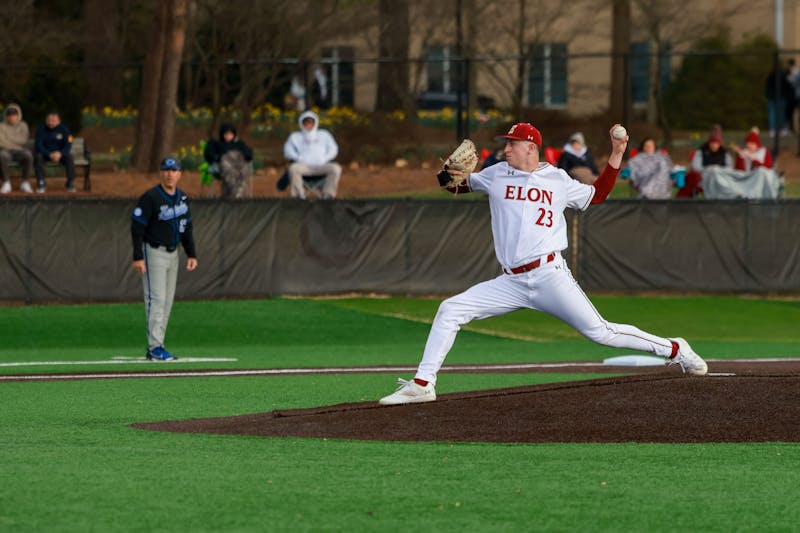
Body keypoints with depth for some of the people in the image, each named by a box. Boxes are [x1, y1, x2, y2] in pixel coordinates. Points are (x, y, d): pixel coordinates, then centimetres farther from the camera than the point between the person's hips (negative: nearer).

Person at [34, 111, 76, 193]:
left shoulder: (64, 129, -5)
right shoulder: (41, 128, -8)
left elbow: (68, 145, -11)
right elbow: (39, 145, -15)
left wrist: (60, 153, -32)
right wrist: (50, 155, -31)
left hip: (60, 153, 1)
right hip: (44, 153, -1)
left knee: (69, 157, -28)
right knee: (38, 157, -33)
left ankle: (70, 183, -19)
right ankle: (40, 183, -27)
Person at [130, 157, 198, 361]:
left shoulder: (182, 198, 8)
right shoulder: (150, 198, -15)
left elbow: (186, 228, 17)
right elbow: (137, 227, -16)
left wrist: (192, 254, 10)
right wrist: (138, 257, -21)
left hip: (172, 253, 8)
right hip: (153, 253, -8)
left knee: (167, 301, 7)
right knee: (156, 299, -13)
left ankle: (156, 348, 11)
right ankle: (155, 348, -14)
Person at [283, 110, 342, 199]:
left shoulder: (324, 134, 24)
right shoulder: (295, 136, 22)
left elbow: (333, 149, 15)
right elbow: (288, 151, 10)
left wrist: (324, 159, -4)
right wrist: (299, 158, -9)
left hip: (321, 166, 1)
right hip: (304, 166, -1)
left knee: (336, 168, -29)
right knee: (293, 168, -35)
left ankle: (328, 195, -27)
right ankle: (298, 195, -33)